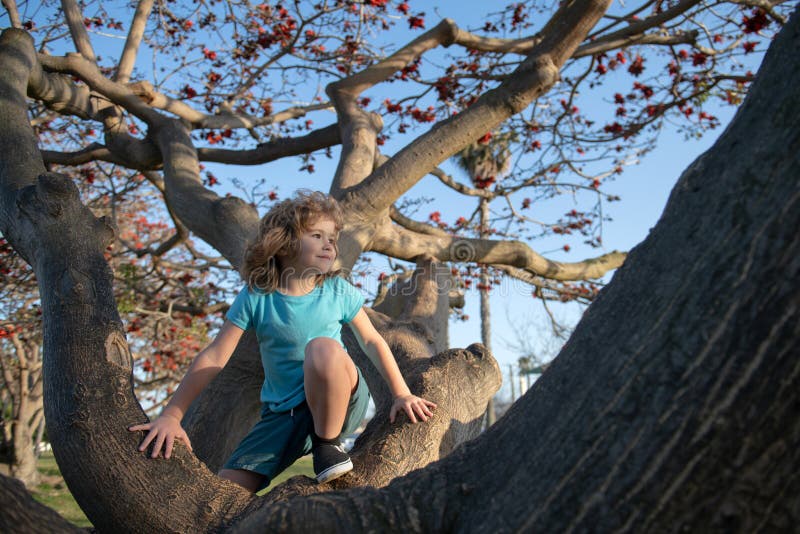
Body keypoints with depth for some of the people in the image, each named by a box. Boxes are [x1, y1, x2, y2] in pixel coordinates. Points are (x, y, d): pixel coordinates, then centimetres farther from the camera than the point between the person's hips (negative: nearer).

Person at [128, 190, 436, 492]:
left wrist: (401, 394, -6)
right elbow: (213, 357, -10)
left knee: (323, 348, -34)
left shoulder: (338, 291, -5)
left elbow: (372, 341, 3)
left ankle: (328, 444, -12)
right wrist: (171, 416, -16)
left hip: (341, 402, 0)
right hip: (283, 414, 1)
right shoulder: (256, 297, -7)